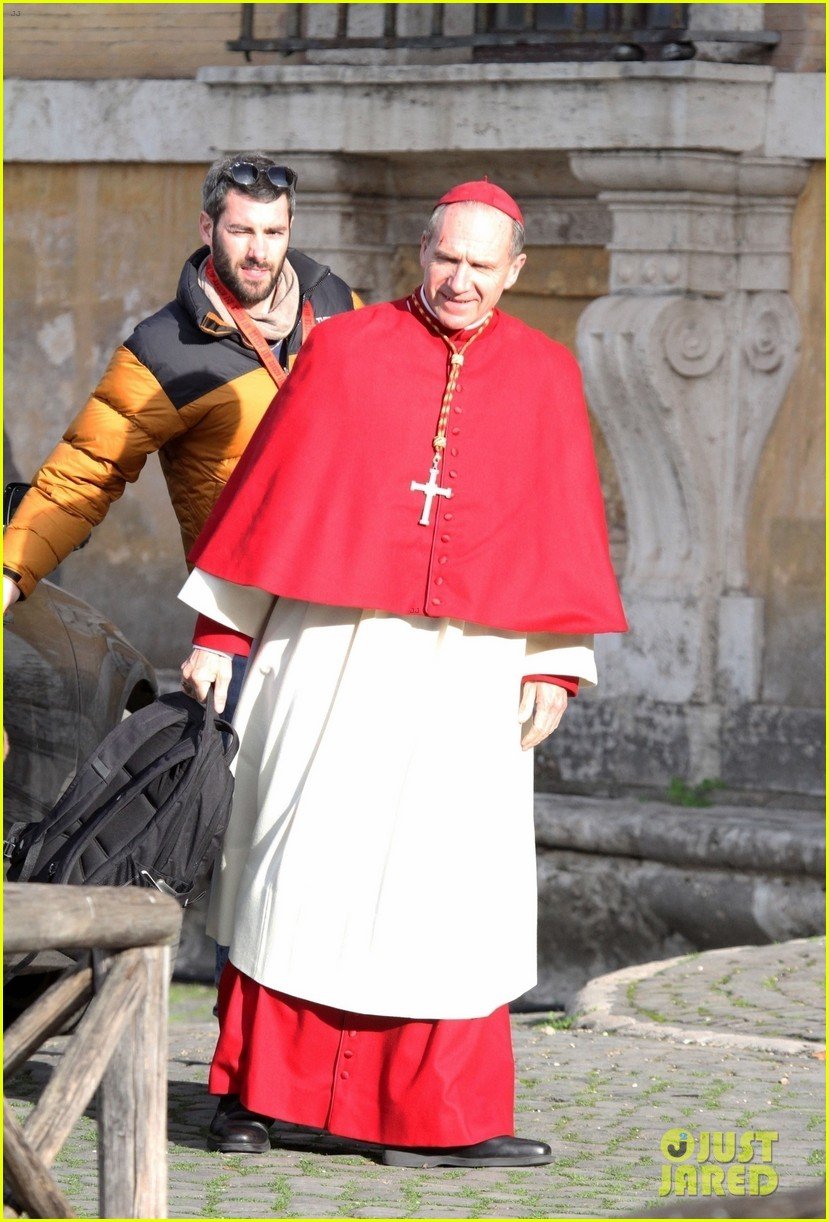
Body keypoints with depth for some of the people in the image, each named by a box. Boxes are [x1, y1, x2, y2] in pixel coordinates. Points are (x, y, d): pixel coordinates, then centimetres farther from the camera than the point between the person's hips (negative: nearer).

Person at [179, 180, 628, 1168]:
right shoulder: (345, 352, 1)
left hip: (466, 667, 2)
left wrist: (554, 667, -1)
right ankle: (260, 1096, 7)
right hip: (335, 651, -1)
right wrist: (216, 634, 0)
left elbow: (563, 529, 7)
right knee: (307, 863, -1)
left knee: (453, 882, -2)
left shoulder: (545, 377, 7)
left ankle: (435, 1117, 1)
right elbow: (273, 488, 3)